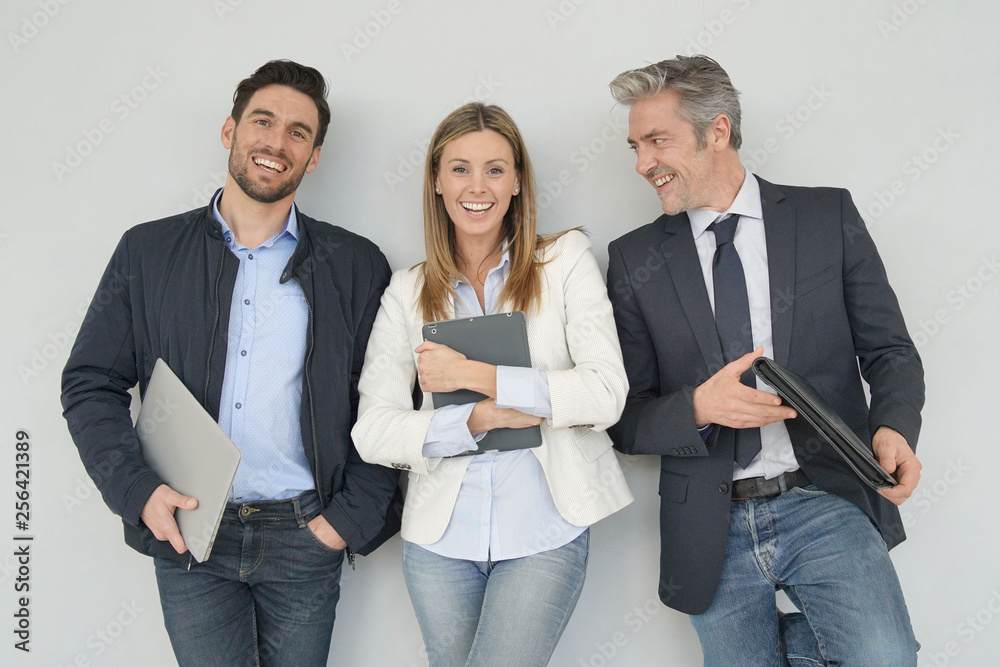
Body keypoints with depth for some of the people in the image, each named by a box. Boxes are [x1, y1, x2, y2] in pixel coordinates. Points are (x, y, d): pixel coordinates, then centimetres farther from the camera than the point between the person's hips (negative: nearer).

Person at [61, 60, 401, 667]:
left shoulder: (357, 266, 1)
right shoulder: (147, 251, 4)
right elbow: (90, 384, 4)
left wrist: (351, 515, -6)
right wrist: (138, 491, -8)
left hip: (304, 538, 0)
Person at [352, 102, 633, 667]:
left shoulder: (565, 260, 0)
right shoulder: (408, 292, 5)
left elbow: (607, 393, -11)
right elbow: (371, 432, -3)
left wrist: (476, 375, -15)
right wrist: (477, 419, -17)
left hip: (545, 532, -2)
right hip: (441, 537, 3)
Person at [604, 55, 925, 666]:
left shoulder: (829, 216, 4)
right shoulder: (635, 259, 4)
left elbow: (889, 349, 6)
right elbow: (626, 418, 3)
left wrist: (893, 428, -14)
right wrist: (699, 408, -17)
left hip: (825, 505, -1)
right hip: (713, 532, 1)